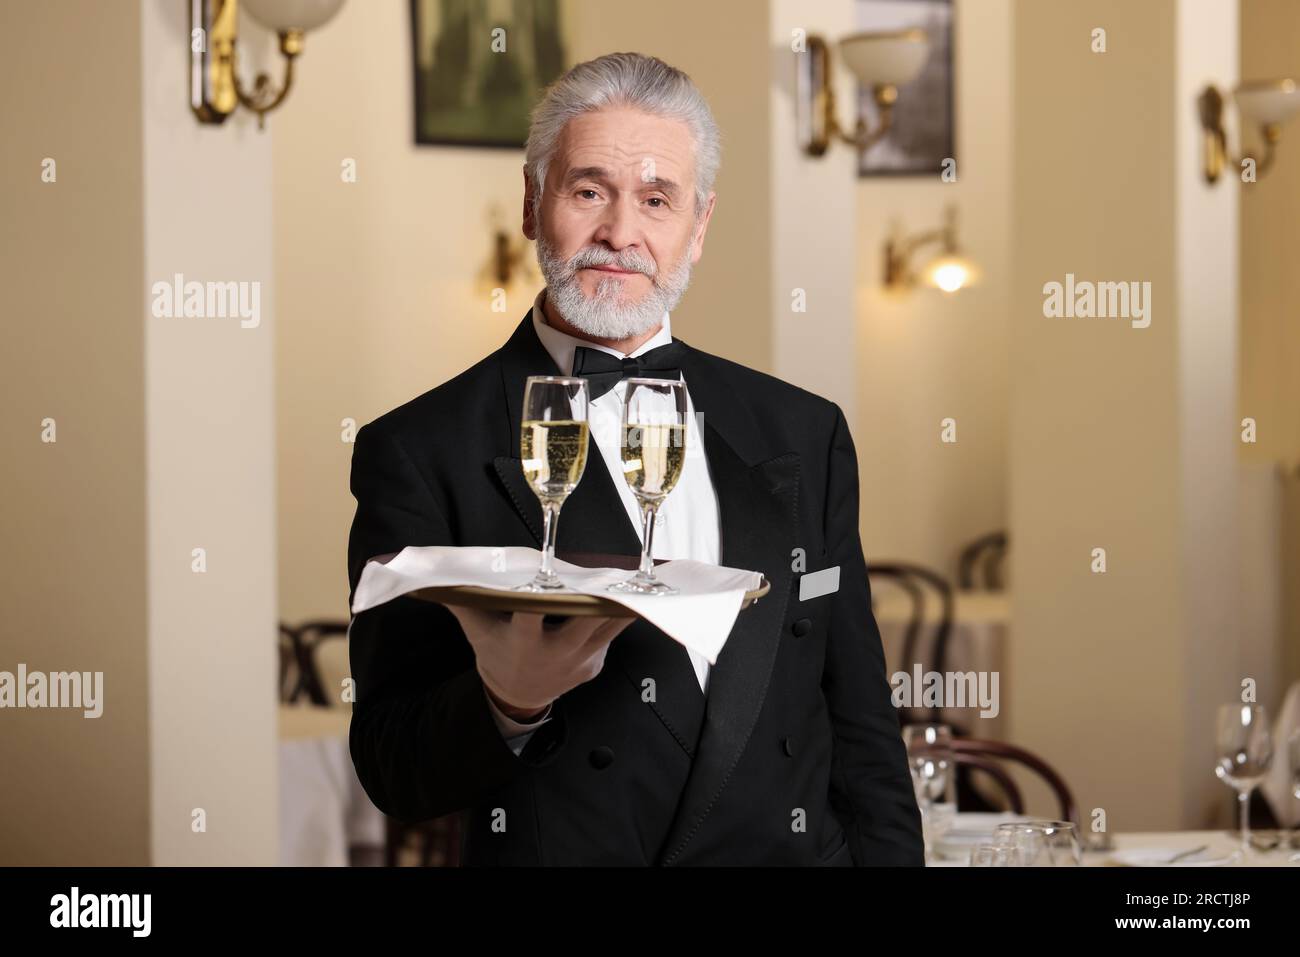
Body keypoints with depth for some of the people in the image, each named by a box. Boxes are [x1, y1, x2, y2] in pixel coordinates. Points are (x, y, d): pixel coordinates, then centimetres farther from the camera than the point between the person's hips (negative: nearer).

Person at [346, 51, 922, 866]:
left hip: (796, 852, 4)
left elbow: (862, 736, 11)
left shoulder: (805, 435, 11)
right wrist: (507, 704, -21)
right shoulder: (420, 452, -1)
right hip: (554, 856, -3)